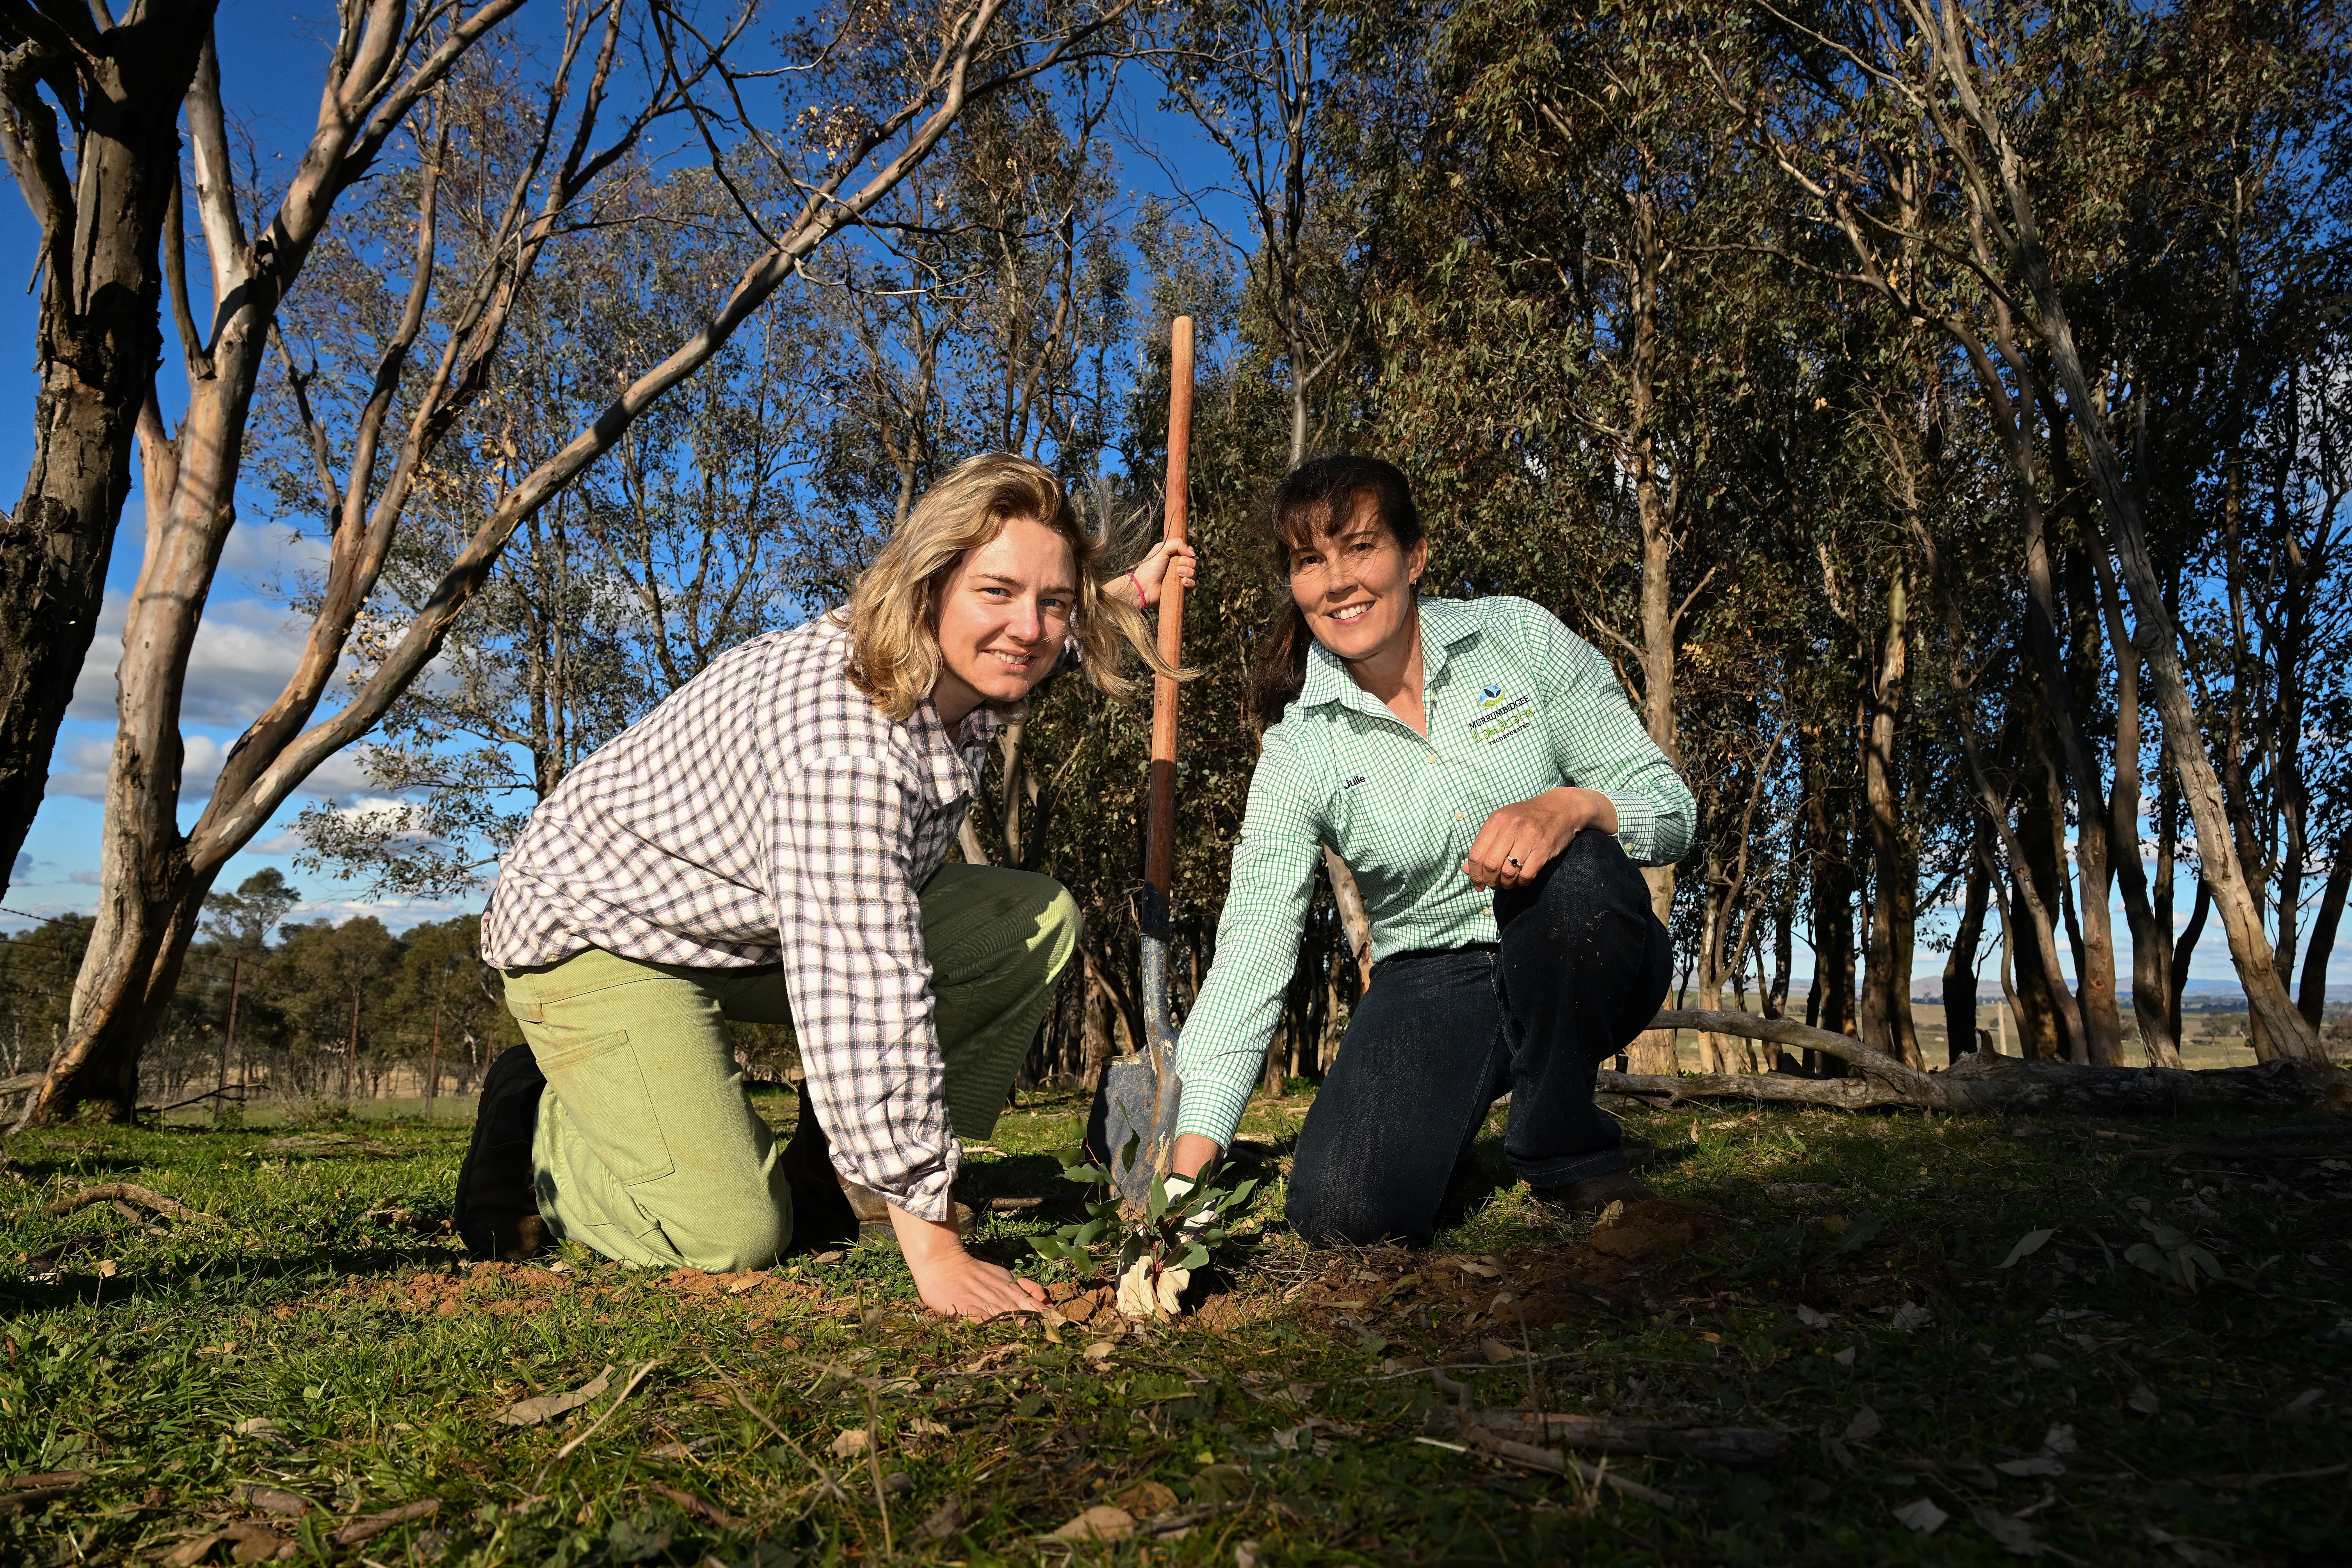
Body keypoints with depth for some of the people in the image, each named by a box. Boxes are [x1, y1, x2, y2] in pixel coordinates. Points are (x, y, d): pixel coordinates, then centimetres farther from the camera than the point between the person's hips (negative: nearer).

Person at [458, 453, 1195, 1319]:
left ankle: (826, 1179, 4)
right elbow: (867, 999, -44)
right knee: (730, 1236, -24)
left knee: (1036, 919, -5)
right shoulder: (844, 731, -38)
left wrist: (1126, 595, 12)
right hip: (600, 930, -8)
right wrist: (930, 1245, -43)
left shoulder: (961, 664, -10)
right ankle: (541, 1127, 7)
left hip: (757, 925, 8)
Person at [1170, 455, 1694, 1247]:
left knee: (1578, 868, -34)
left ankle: (1564, 1152, -9)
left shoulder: (1520, 637, -7)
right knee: (1341, 1211, -24)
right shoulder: (1299, 748, -7)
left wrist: (1569, 808, -34)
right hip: (1434, 982, 0)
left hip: (1580, 966, 1)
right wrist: (1194, 1145, -25)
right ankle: (1457, 1117, 13)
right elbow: (1253, 941, -14)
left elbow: (1670, 808, -9)